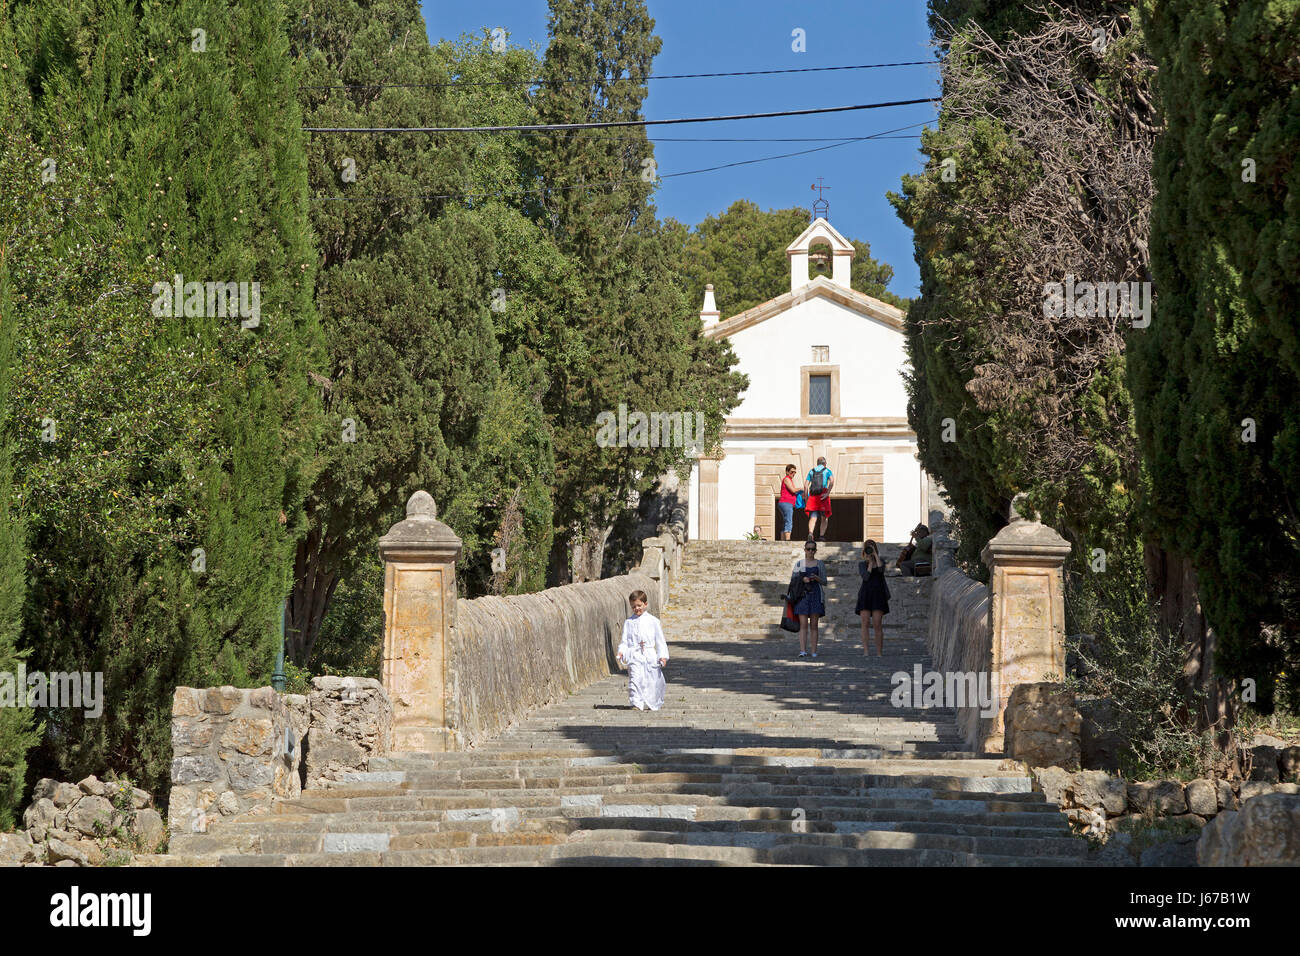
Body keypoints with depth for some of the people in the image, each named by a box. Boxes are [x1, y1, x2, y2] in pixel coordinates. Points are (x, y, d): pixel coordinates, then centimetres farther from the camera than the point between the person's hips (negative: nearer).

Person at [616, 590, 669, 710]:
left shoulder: (653, 621, 7)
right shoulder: (628, 622, 9)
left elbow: (660, 640, 7)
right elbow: (625, 640, 8)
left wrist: (663, 655, 0)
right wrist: (621, 651, -9)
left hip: (650, 655, 0)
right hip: (634, 656, 0)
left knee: (652, 680, 4)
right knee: (635, 679, -15)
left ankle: (654, 703, 22)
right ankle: (636, 703, -15)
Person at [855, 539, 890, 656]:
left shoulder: (881, 562, 12)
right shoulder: (862, 564, 11)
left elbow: (881, 569, -12)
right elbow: (866, 576, -6)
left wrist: (875, 554, -8)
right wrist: (870, 562, -3)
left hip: (878, 595, 0)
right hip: (865, 594, 0)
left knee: (877, 624, -5)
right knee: (865, 623, -10)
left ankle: (879, 652, -1)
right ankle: (866, 650, -14)